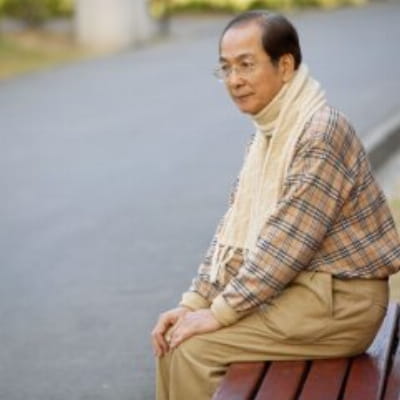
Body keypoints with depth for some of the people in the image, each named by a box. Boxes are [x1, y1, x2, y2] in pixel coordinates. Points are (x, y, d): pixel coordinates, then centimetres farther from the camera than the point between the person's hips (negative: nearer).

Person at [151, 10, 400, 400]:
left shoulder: (321, 134, -21)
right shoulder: (267, 132, 9)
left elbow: (286, 243, -25)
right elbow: (234, 228, 10)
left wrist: (219, 313, -19)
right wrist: (193, 302, 1)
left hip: (338, 302, -9)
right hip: (296, 285, 9)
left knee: (196, 347, -15)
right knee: (175, 336, 4)